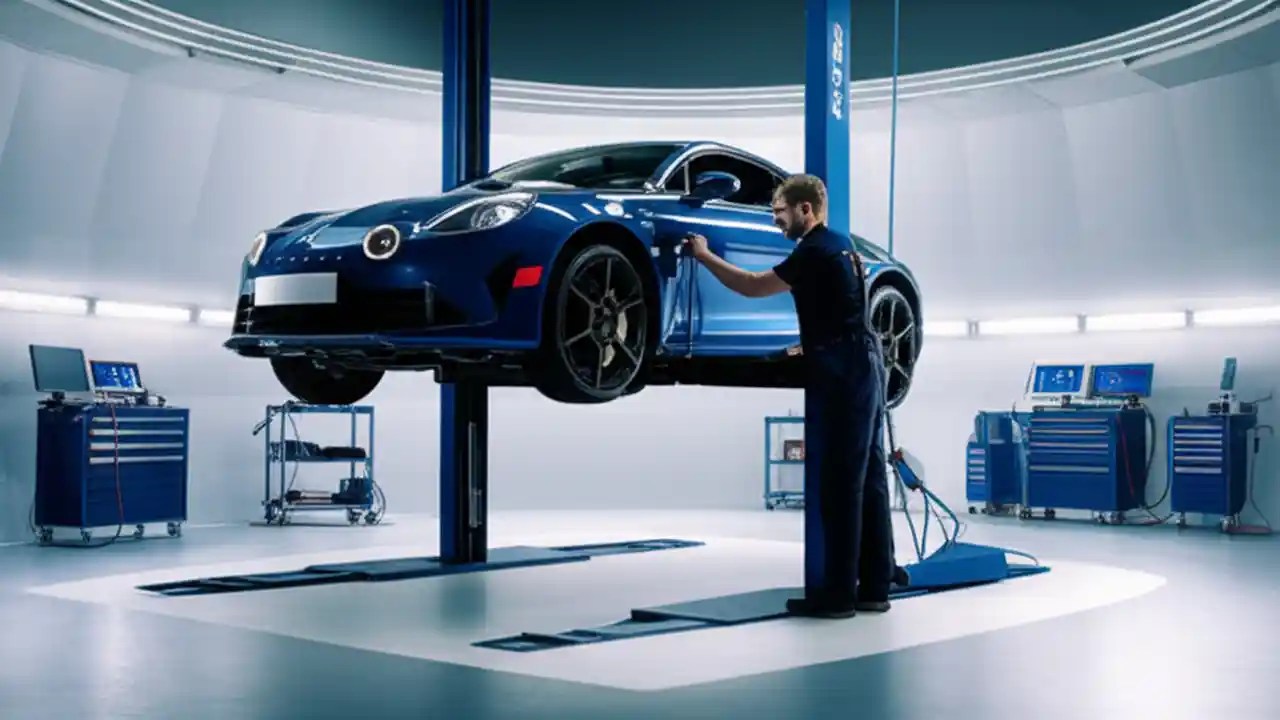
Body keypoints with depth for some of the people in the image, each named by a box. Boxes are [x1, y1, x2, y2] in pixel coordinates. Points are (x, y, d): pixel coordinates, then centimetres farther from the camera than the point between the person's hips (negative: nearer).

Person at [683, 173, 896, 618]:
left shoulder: (816, 252, -12)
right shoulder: (838, 245, 18)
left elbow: (753, 287, -11)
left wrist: (705, 256, -1)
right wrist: (813, 345, 23)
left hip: (841, 373, -10)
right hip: (863, 365, 10)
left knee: (839, 484, -7)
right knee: (868, 480, 9)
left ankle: (837, 593, -4)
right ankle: (874, 587, 13)